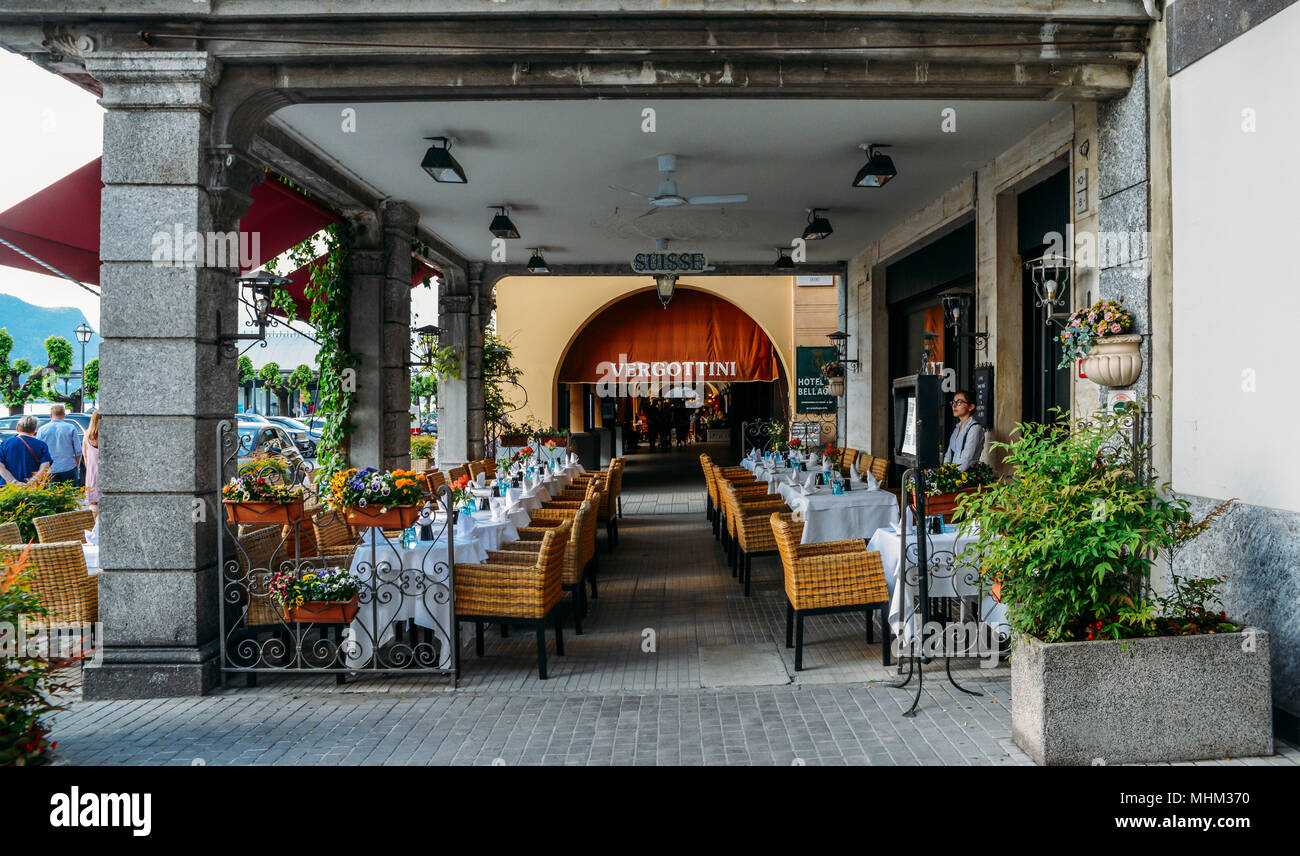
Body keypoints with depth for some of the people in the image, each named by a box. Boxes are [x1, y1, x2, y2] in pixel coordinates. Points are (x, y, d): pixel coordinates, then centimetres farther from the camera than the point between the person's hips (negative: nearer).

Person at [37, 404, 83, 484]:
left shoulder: (42, 429, 3)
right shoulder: (71, 428, -2)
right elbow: (78, 451, -2)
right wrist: (77, 465, 12)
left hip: (50, 470, 1)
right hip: (69, 468, -1)